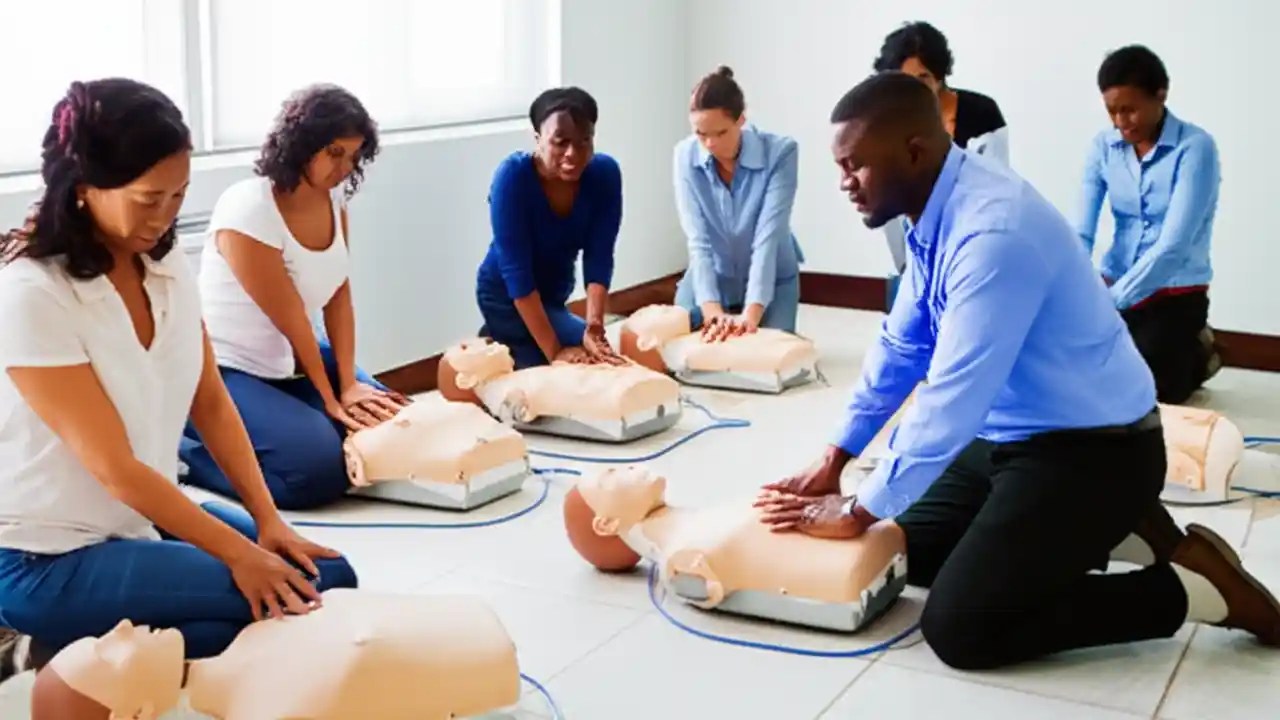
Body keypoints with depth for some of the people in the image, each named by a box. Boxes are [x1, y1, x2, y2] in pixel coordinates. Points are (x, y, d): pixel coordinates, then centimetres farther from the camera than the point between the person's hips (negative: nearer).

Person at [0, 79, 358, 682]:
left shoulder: (167, 267, -2)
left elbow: (211, 404, 4)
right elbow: (115, 467, -22)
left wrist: (268, 522, -6)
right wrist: (239, 553, -21)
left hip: (147, 516, 8)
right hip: (48, 557, -8)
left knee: (328, 576, -2)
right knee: (289, 598, -19)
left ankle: (98, 640, 1)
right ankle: (69, 650, -5)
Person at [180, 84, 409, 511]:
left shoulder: (333, 200, 0)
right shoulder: (247, 212, -23)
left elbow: (339, 298, -2)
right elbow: (289, 317, -18)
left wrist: (348, 384, -10)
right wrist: (329, 397, -12)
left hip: (292, 360, 9)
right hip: (225, 370, -9)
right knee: (318, 466, -26)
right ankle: (184, 449, -4)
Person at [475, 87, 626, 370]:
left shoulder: (605, 173, -17)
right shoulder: (513, 175, -28)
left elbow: (599, 260, -19)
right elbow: (516, 271, -31)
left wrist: (594, 328, -35)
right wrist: (554, 351, -36)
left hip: (554, 294, 6)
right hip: (507, 296, -5)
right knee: (596, 362, -16)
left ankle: (501, 339, 32)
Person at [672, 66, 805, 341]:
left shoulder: (780, 152, -25)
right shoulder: (686, 156, -18)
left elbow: (768, 236, -30)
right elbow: (697, 238, -23)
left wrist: (751, 314, -39)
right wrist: (712, 310, -35)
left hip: (771, 280, -2)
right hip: (709, 279, 2)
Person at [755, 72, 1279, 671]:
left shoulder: (993, 234, -30)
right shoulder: (938, 214, -1)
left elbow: (951, 400, -29)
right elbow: (901, 348, 10)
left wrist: (859, 511, -19)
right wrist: (834, 461, 8)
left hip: (1091, 452, -9)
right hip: (1011, 438, 9)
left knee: (959, 628, -15)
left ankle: (1192, 585, -3)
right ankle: (1112, 528, 18)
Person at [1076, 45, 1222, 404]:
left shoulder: (1195, 148, -16)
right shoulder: (1104, 146, -2)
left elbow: (1173, 244, -24)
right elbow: (1080, 232, -9)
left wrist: (1110, 301, -31)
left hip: (1176, 292, -5)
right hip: (1115, 285, 5)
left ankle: (1196, 355, 24)